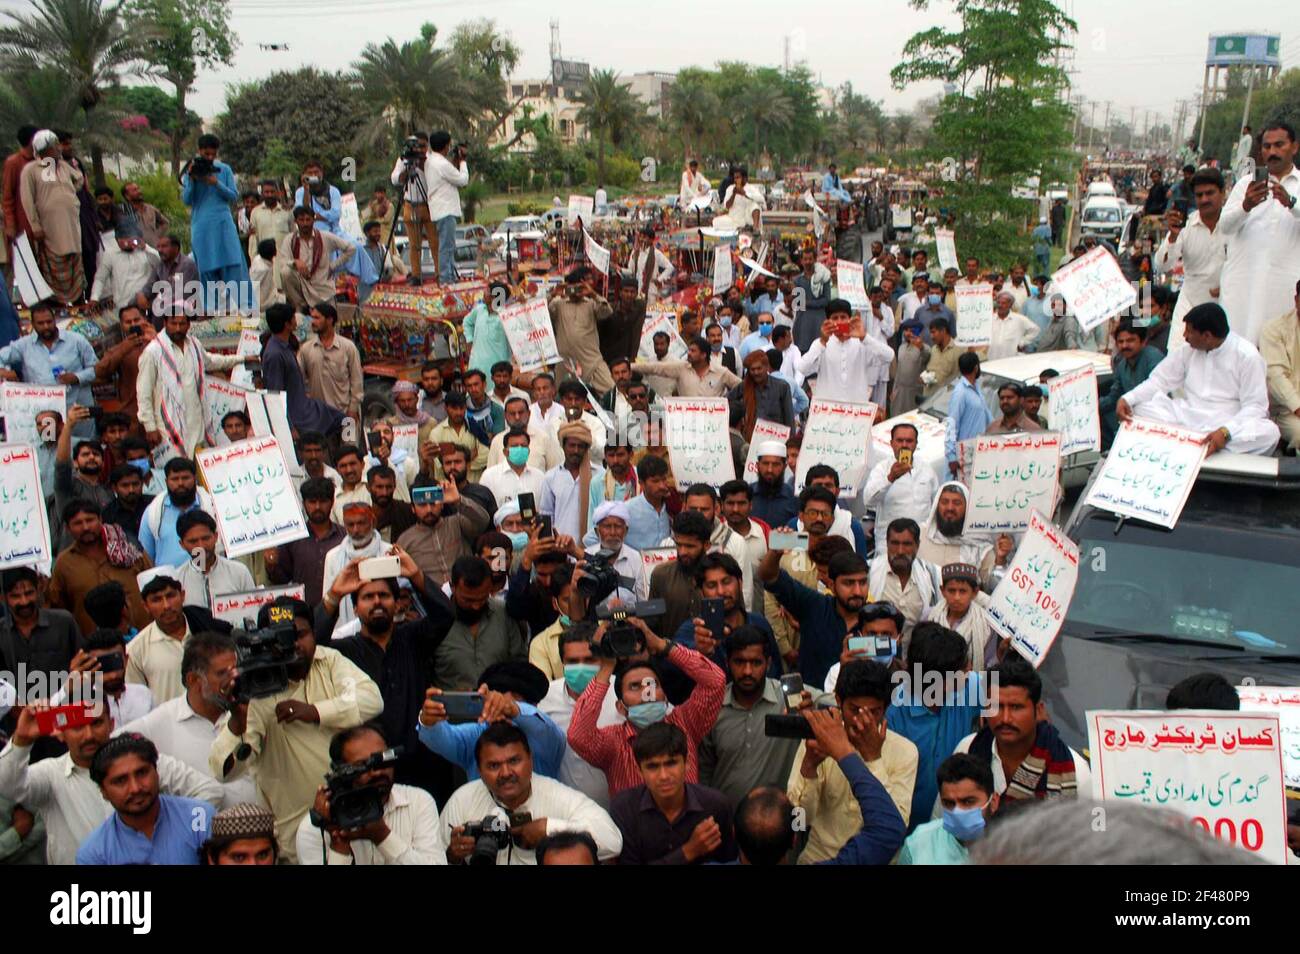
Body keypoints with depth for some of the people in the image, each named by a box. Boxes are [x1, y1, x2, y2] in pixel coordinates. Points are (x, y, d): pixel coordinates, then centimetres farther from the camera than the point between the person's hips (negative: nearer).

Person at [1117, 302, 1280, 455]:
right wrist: (1127, 399, -10)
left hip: (1228, 423, -4)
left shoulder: (1247, 356, -8)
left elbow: (1254, 406, -12)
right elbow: (1160, 380, 9)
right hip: (1186, 417, 4)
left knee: (1269, 433, -34)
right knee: (1141, 407, -16)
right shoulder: (1189, 350, 7)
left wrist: (1225, 432, -30)